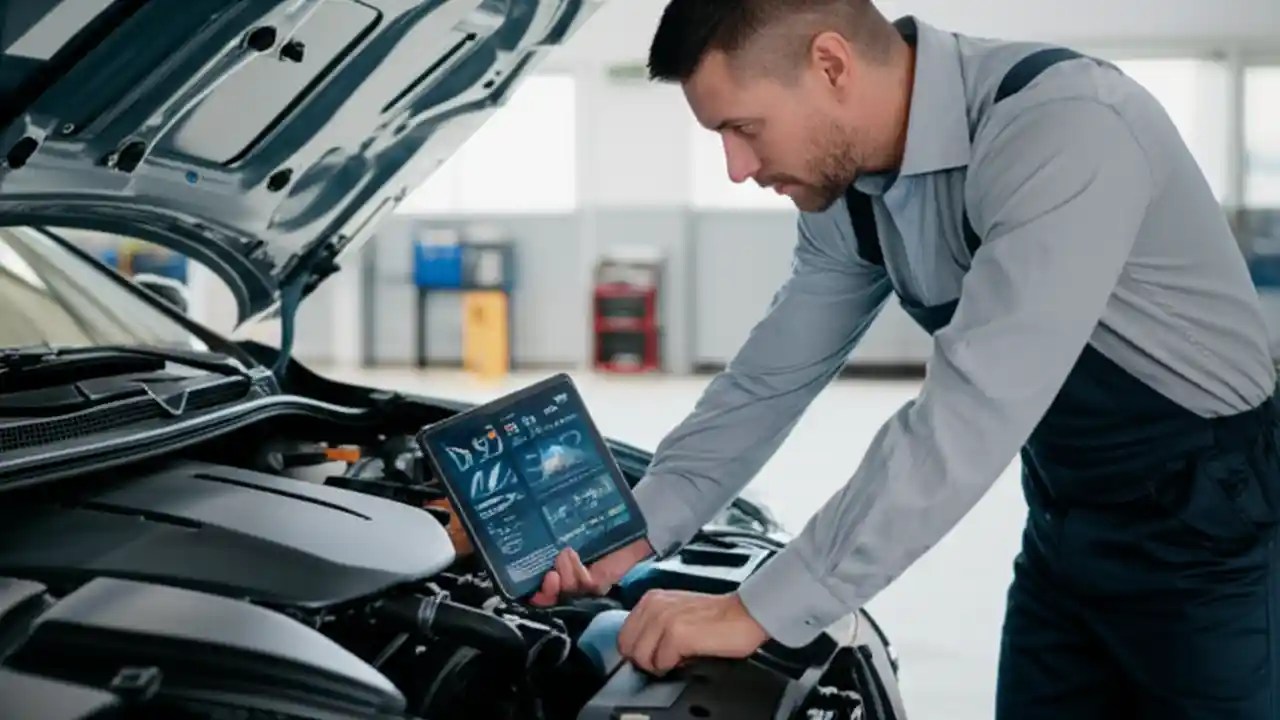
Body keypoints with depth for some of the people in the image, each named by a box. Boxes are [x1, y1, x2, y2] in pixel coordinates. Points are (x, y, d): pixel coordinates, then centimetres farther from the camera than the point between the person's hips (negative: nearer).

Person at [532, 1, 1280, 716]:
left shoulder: (1065, 127, -30)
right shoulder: (850, 193, -4)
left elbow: (969, 418, -36)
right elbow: (769, 380, 6)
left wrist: (758, 611, -33)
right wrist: (636, 535, -4)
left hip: (1207, 523, -6)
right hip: (1069, 526, 7)